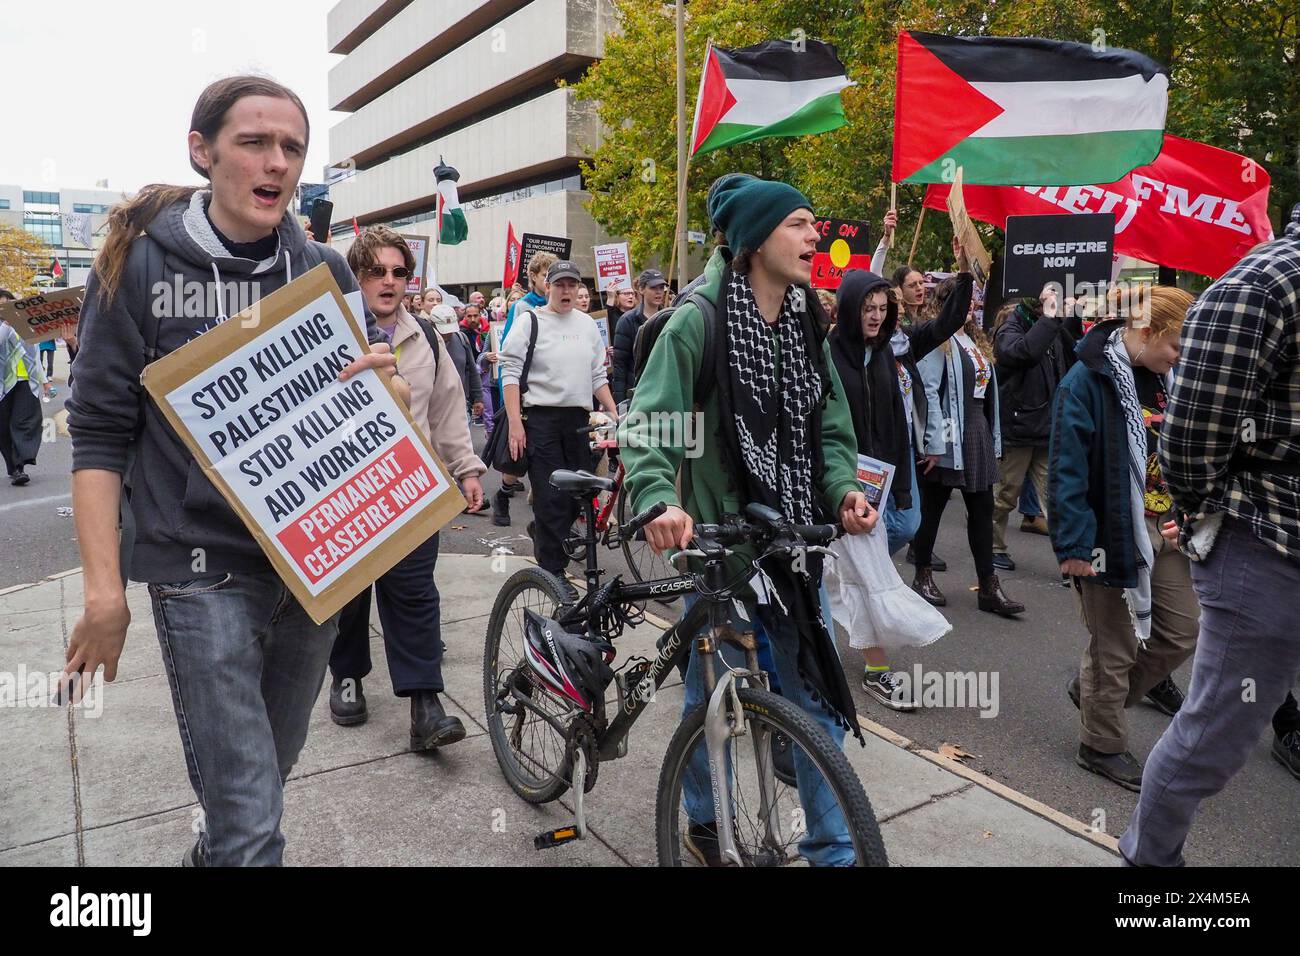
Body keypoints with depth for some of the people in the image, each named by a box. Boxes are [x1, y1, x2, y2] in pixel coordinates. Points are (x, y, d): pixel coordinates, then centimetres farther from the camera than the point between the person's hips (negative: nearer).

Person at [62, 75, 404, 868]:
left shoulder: (325, 271, 5)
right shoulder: (141, 263, -4)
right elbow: (101, 432, -4)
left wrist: (387, 382, -13)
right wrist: (104, 587, -11)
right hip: (203, 571, -4)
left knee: (271, 766, 21)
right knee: (250, 817, -6)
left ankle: (213, 852, 48)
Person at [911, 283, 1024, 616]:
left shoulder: (975, 339, 16)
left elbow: (987, 392, 17)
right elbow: (929, 392, -16)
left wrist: (993, 439, 13)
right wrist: (935, 443, -20)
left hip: (978, 435, 8)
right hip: (949, 438, -8)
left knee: (982, 510, 7)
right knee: (932, 509, 5)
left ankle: (989, 587, 11)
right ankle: (923, 576, 19)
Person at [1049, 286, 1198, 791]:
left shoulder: (1163, 380, 7)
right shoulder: (1087, 381, -17)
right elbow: (1066, 469, -19)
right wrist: (1073, 544, -20)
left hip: (1162, 528, 8)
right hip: (1112, 534, -7)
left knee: (1182, 630, 15)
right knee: (1114, 646, 5)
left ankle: (1095, 688, 34)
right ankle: (1103, 746, 24)